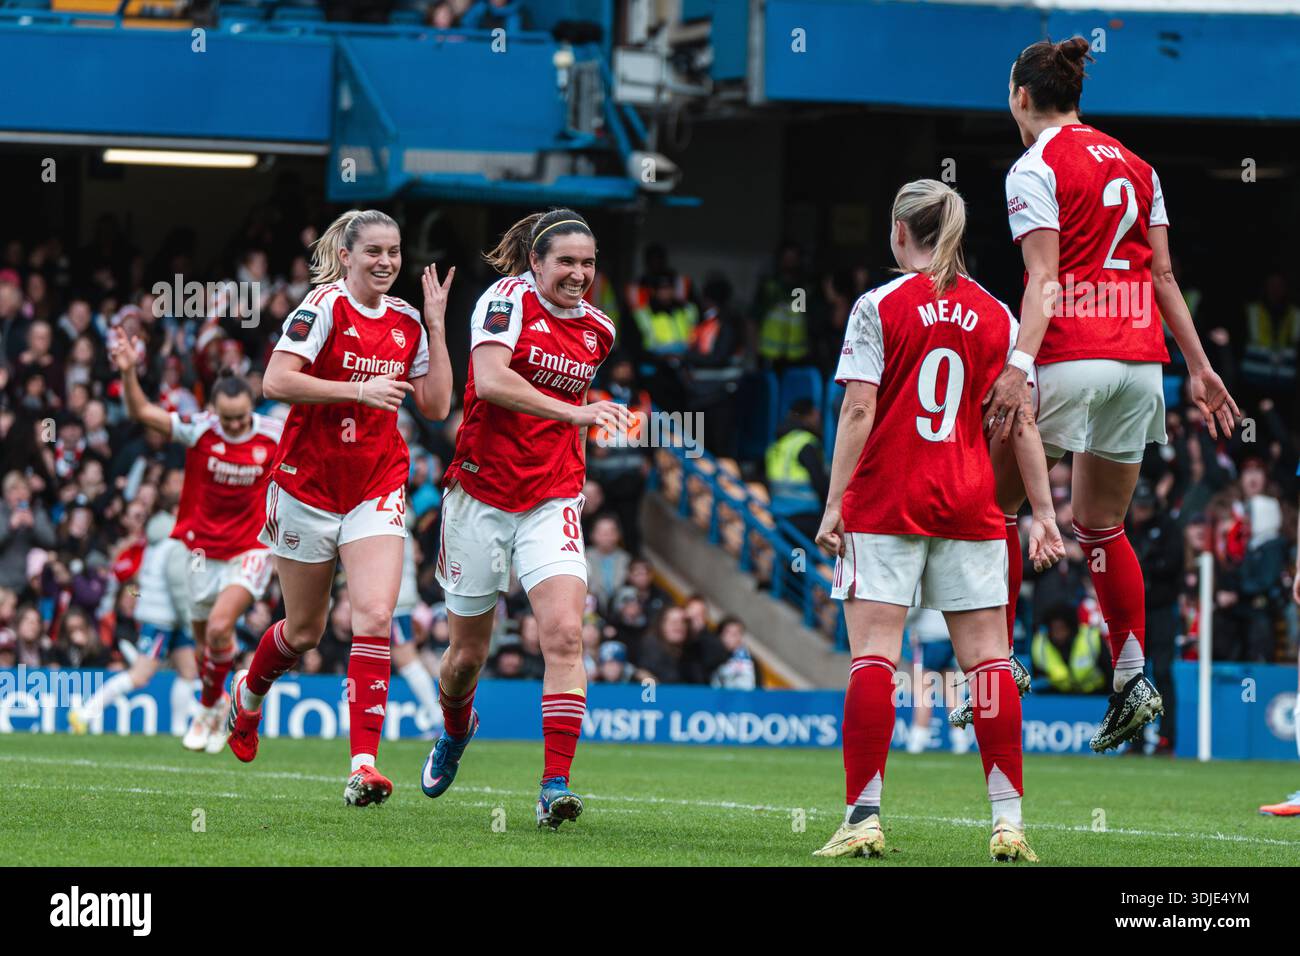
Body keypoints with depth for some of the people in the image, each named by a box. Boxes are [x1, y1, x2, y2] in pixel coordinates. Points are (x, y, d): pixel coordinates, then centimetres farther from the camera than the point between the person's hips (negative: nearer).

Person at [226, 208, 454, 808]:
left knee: (375, 617, -16)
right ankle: (249, 693, 44)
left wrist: (436, 324, 0)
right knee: (304, 630, 10)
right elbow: (276, 382, -20)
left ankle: (363, 764, -19)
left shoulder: (407, 323, 6)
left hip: (377, 490, 3)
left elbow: (436, 406, 5)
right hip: (308, 484, -3)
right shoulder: (325, 306, -10)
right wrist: (359, 389, -25)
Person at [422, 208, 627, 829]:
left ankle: (555, 786, -21)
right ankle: (455, 733, 44)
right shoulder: (508, 298, -9)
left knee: (565, 634, -19)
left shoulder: (597, 330, 7)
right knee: (468, 654, 10)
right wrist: (571, 411, -32)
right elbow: (489, 380, -26)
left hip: (552, 503, 3)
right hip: (481, 493, -3)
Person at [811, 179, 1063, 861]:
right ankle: (1009, 821, -1)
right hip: (971, 506, 3)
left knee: (874, 654, -4)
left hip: (884, 501, -3)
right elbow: (1022, 421, 6)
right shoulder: (994, 315, 7)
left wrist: (835, 502, -6)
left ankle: (863, 817, -9)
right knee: (986, 657, 3)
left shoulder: (880, 307, -3)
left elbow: (858, 412, -8)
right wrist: (1043, 511, 9)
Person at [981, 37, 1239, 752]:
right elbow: (1163, 272, 14)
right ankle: (1132, 678, 3)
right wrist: (1199, 366, 15)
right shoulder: (1133, 165, 15)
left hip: (1071, 355, -6)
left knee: (995, 500, 7)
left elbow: (1044, 278, -15)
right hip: (1141, 357, 6)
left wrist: (1019, 364, -24)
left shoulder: (1035, 168, -4)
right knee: (1101, 525, 14)